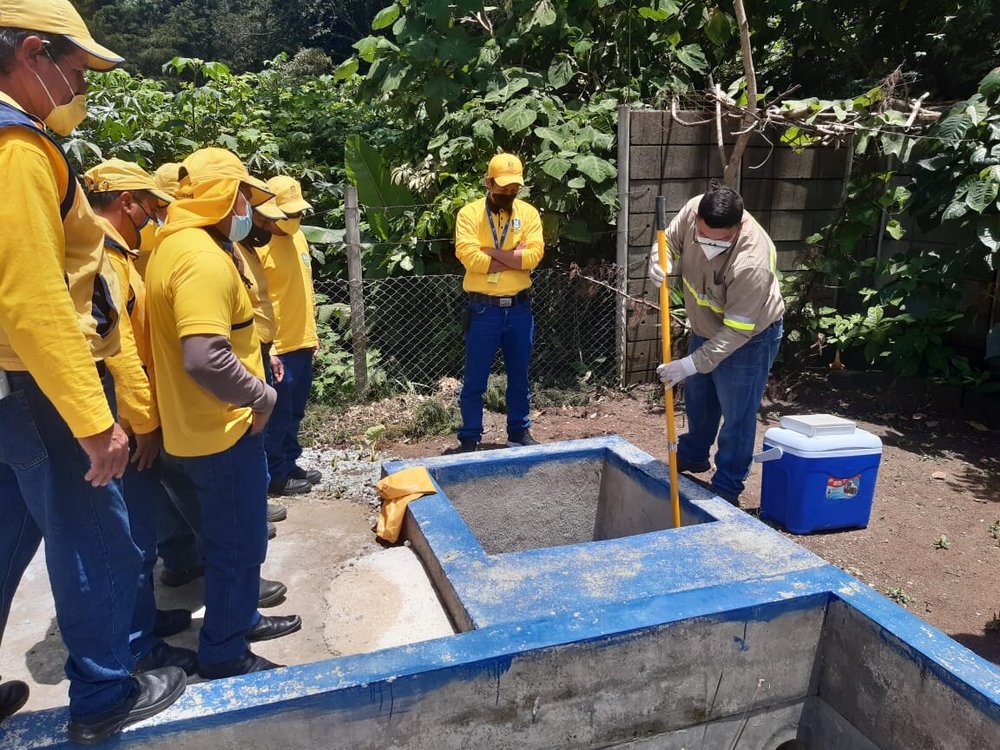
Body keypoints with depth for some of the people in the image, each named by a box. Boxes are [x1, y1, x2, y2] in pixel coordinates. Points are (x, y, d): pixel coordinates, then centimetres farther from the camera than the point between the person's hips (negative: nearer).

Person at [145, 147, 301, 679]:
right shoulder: (203, 257, -23)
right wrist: (262, 395, -20)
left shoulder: (175, 245, 10)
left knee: (230, 536, 24)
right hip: (223, 433, -10)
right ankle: (224, 654, 22)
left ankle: (240, 619, 41)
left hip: (192, 430, 10)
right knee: (238, 545, 5)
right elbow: (205, 358, -34)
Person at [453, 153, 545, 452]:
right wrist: (515, 257, -13)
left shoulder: (528, 213, 3)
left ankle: (520, 431, 29)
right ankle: (469, 437, 18)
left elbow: (534, 254, -12)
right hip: (483, 309, -3)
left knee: (519, 376, 14)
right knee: (475, 380, 5)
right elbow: (469, 257, -19)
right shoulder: (469, 213, -5)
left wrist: (491, 252, -15)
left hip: (519, 308, 3)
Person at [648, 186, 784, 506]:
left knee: (736, 417, 5)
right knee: (698, 400, 25)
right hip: (703, 330, 7)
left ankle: (727, 489, 22)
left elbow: (736, 331, -34)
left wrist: (691, 364, -37)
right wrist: (658, 261, -25)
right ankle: (693, 456, 49)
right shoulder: (693, 210, -23)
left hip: (748, 339, -7)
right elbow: (669, 240, -2)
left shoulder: (752, 262, -40)